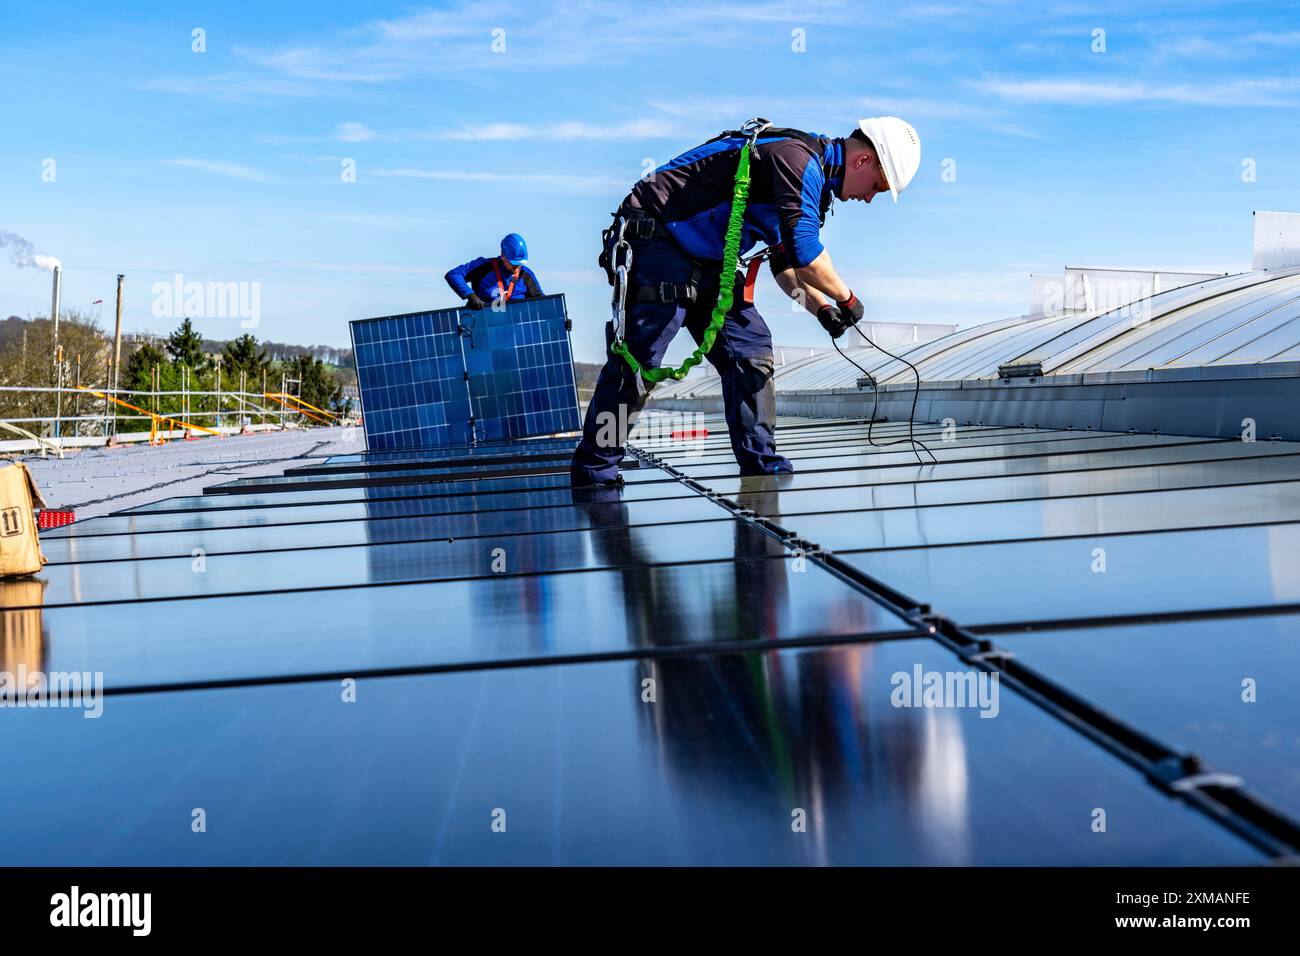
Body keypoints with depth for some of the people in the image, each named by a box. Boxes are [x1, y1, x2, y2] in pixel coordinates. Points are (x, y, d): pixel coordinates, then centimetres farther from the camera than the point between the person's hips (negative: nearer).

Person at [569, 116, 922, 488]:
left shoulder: (812, 172, 14)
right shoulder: (799, 157, -19)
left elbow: (785, 260, 23)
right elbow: (803, 252, -27)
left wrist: (821, 309, 9)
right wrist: (846, 298, -11)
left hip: (704, 259, 10)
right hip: (654, 242, -10)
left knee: (750, 350, 3)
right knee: (638, 360, -11)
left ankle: (764, 470, 7)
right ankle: (593, 474, -1)